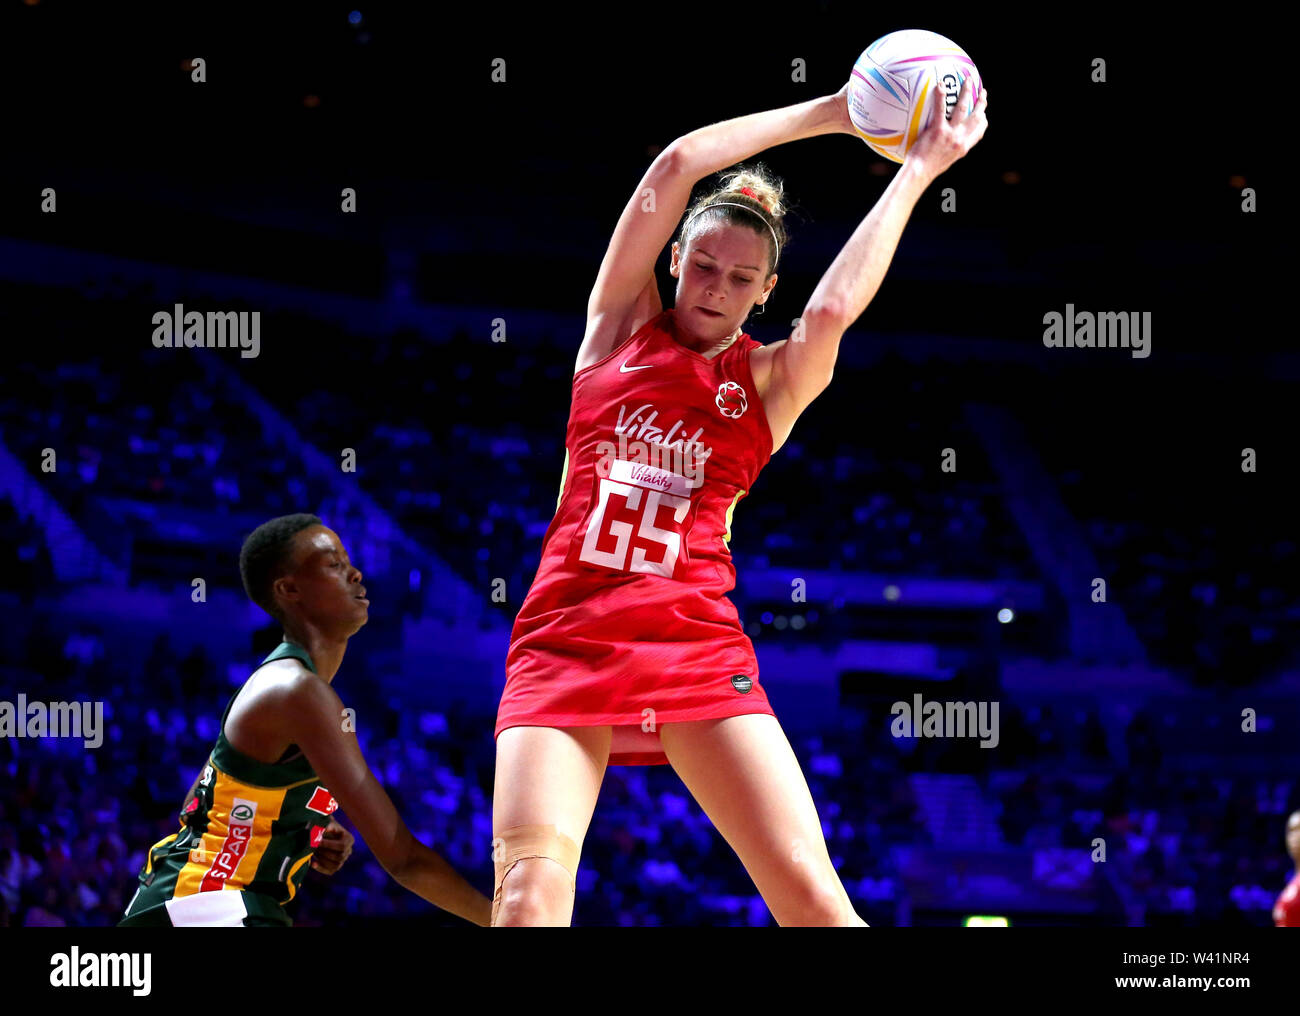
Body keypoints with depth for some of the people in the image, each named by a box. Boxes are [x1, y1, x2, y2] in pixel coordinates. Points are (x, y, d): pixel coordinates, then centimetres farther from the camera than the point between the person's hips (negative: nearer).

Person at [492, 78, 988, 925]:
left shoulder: (773, 379, 10)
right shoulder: (621, 322, 12)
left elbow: (832, 310, -12)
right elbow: (678, 165, 3)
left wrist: (919, 170, -6)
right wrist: (828, 115, 6)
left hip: (698, 645, 0)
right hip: (565, 636, 0)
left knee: (812, 893, -12)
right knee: (529, 892, -21)